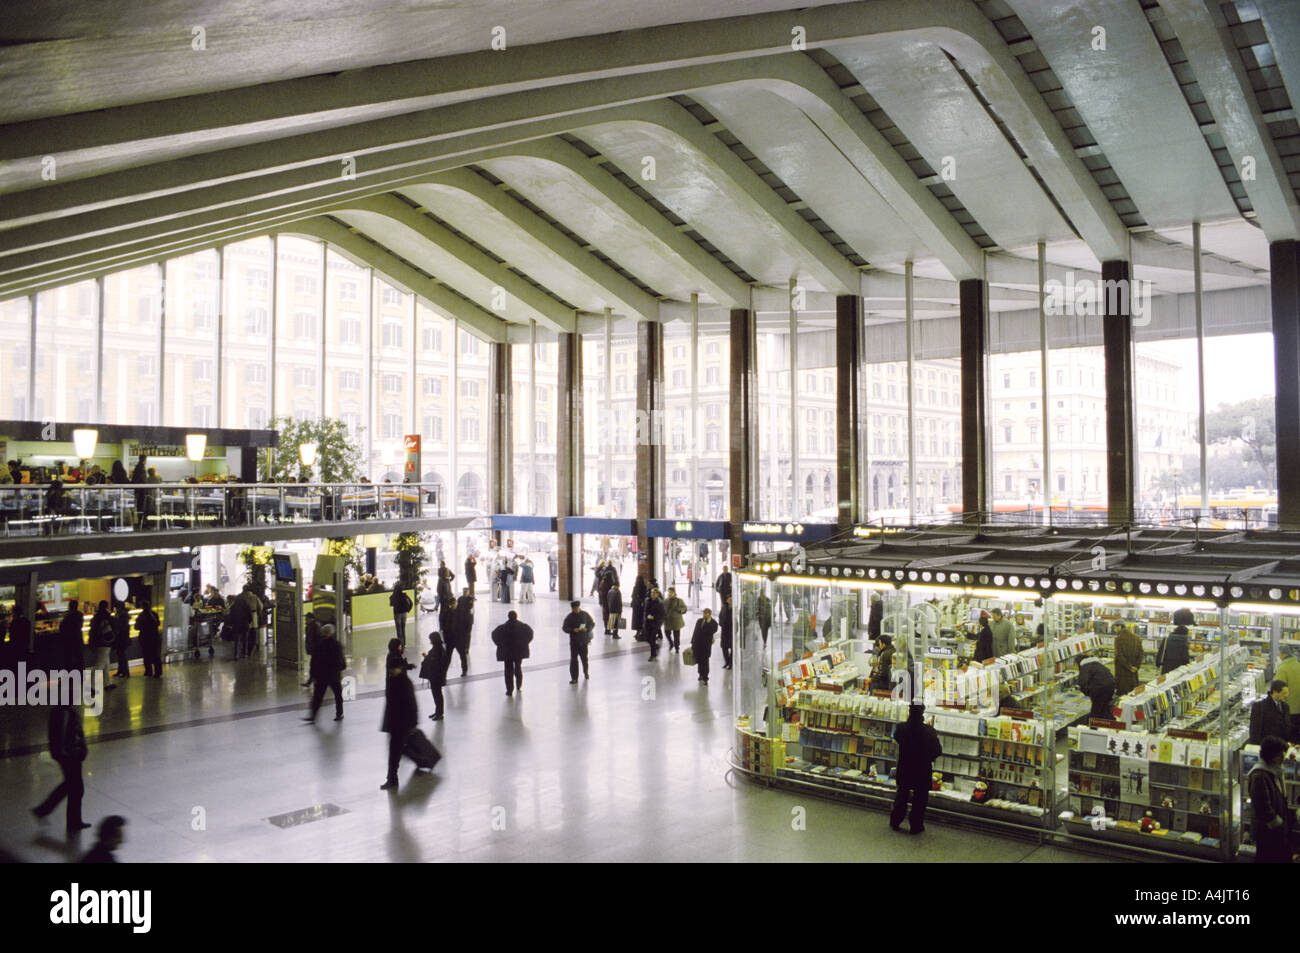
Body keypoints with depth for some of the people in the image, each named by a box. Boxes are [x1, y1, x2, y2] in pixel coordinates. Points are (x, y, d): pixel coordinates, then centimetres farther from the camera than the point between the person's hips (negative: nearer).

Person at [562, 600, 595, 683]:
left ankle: (585, 672, 39)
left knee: (584, 658, 11)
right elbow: (564, 628, -3)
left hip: (584, 641, 1)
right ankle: (574, 678, 1)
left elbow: (592, 624, 5)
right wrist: (573, 630, -20)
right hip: (574, 641, -1)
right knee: (573, 660, -5)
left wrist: (587, 629, -14)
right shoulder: (569, 617, -2)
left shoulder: (585, 615, 0)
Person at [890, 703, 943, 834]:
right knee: (920, 798, 15)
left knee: (901, 795, 21)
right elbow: (939, 753, -12)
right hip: (922, 771, -2)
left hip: (904, 770, 3)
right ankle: (915, 826, 23)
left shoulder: (901, 728, -13)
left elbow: (895, 740, 9)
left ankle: (895, 823, 30)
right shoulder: (929, 731, -20)